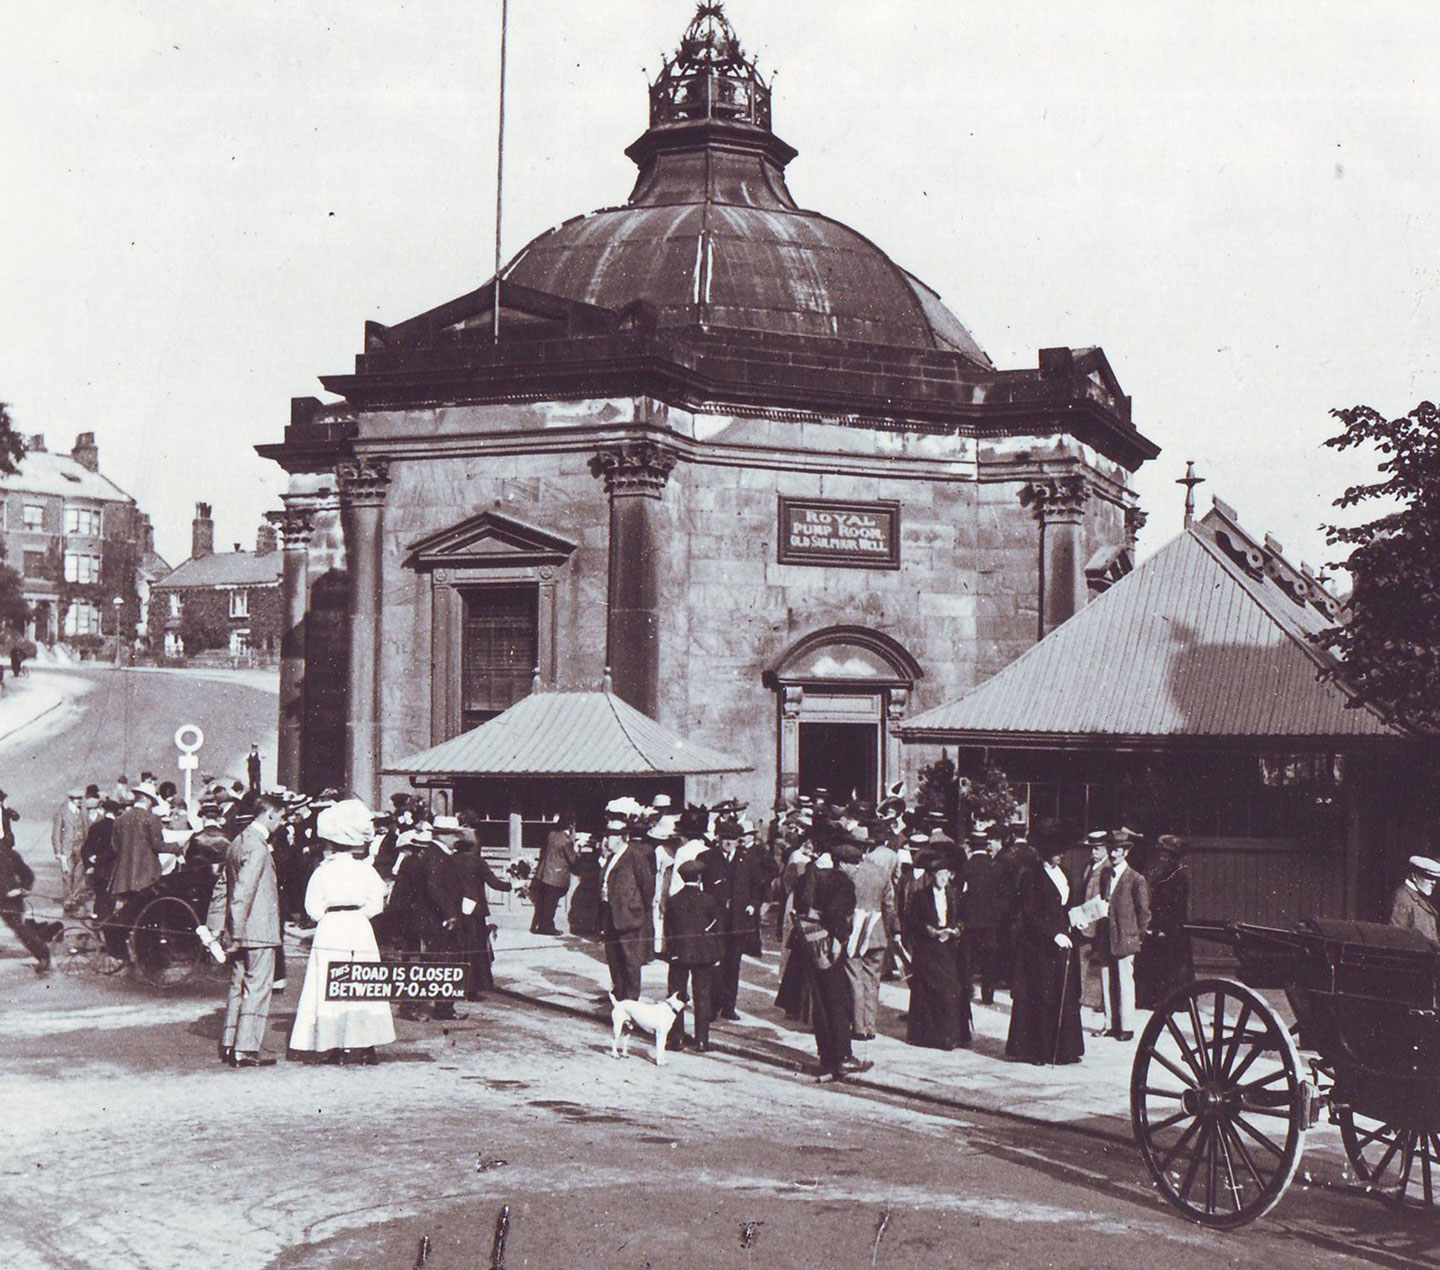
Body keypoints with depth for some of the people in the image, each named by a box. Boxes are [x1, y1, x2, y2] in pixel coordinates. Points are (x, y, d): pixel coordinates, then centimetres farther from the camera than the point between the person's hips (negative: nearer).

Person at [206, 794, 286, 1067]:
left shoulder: (239, 841, 14)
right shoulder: (257, 846, -17)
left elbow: (222, 884, 18)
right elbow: (243, 891, -23)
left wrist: (218, 924, 20)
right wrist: (237, 930, -22)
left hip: (241, 932, 10)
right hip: (258, 931, -10)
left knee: (238, 986, 16)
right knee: (257, 988, -4)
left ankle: (230, 1044, 21)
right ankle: (247, 1049, -3)